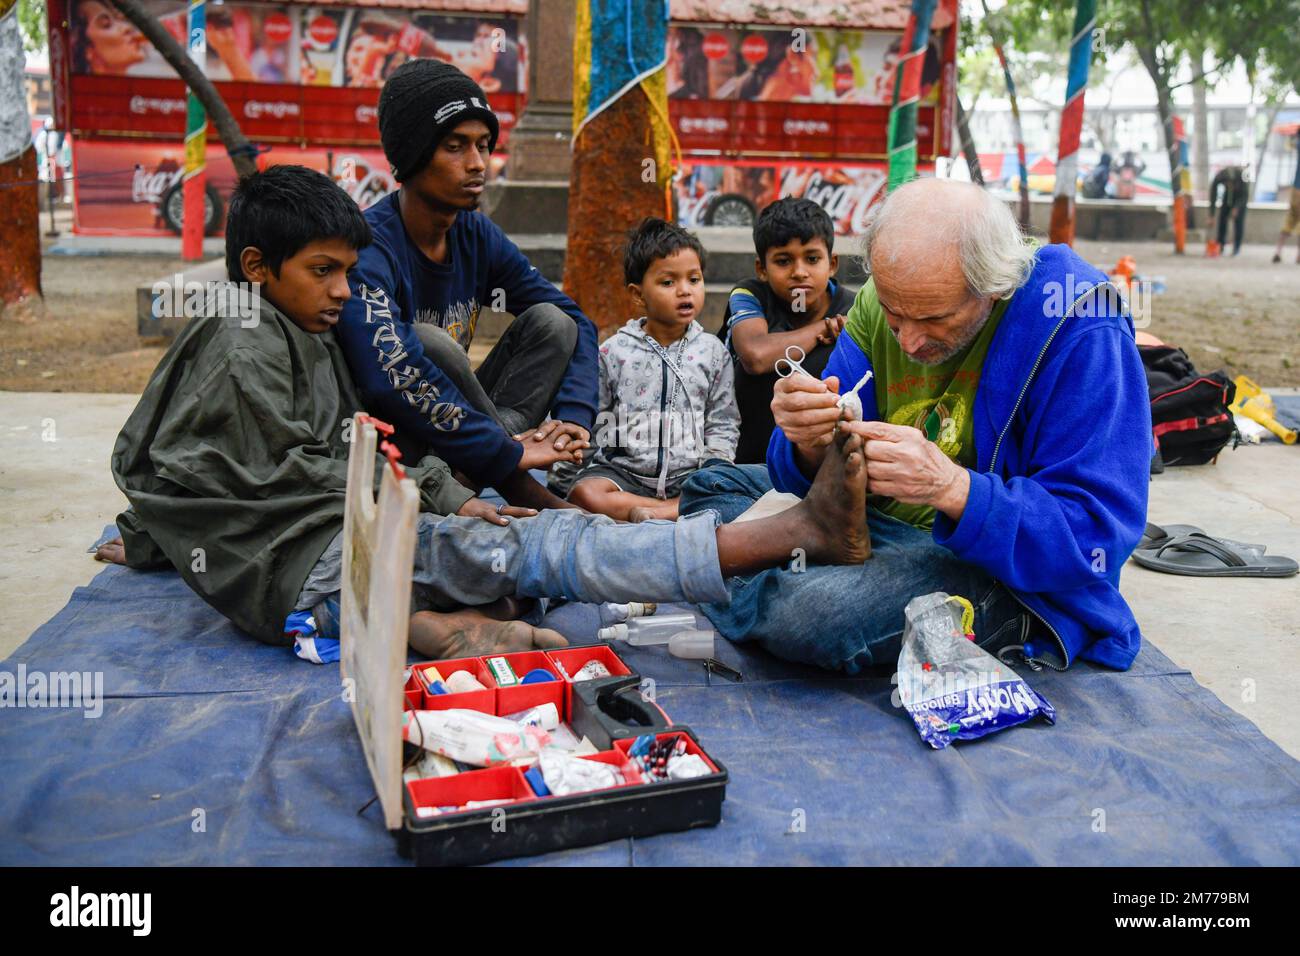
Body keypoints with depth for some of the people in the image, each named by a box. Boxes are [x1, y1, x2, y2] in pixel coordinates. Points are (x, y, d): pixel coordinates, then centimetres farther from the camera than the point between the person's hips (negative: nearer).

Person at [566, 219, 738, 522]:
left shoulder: (713, 352, 7)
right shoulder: (614, 351, 4)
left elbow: (722, 424, 9)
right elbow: (592, 420, 10)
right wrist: (562, 472, 2)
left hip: (689, 474, 0)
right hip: (624, 471, 0)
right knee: (585, 493, -31)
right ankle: (683, 510, -25)